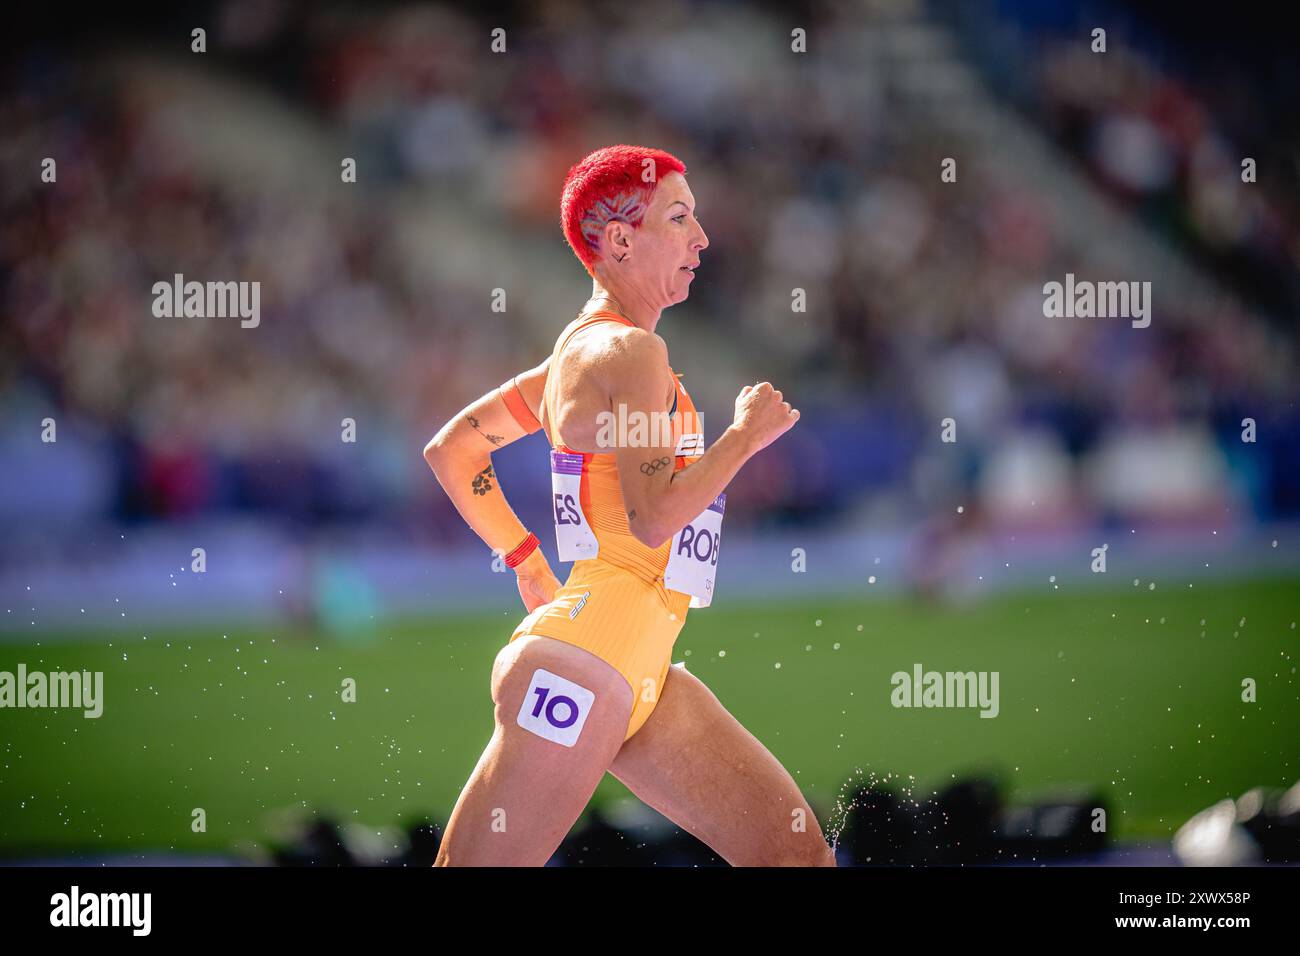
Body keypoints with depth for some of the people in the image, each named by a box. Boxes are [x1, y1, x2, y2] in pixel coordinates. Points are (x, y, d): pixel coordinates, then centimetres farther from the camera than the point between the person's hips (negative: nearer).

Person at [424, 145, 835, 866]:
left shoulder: (577, 351, 18)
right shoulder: (630, 351, -11)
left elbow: (450, 449, 25)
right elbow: (653, 517, -21)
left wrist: (528, 563, 26)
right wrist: (747, 433, -9)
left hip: (640, 674, 10)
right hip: (589, 655, -10)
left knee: (795, 849, 5)